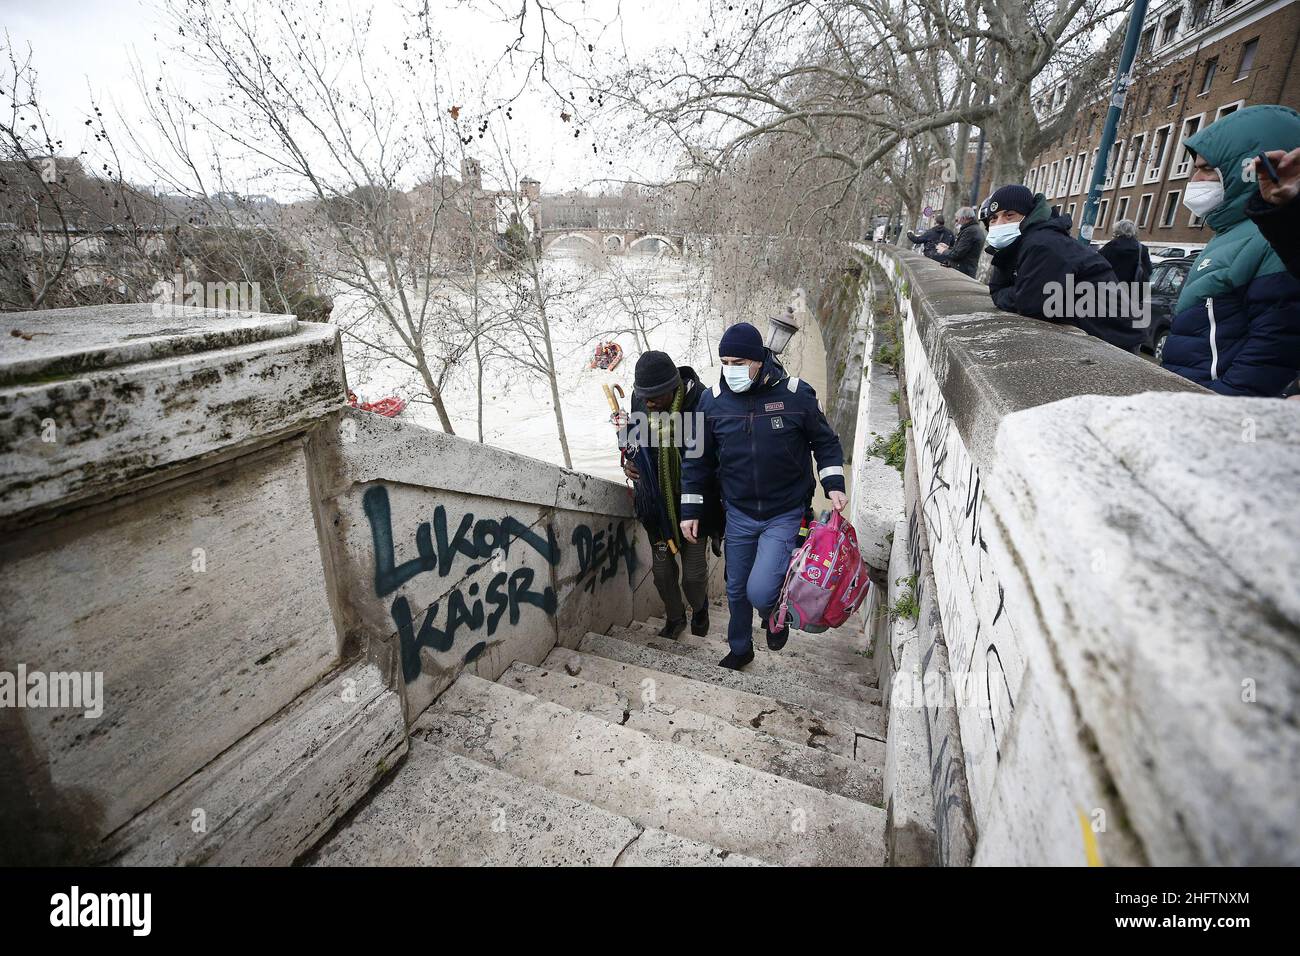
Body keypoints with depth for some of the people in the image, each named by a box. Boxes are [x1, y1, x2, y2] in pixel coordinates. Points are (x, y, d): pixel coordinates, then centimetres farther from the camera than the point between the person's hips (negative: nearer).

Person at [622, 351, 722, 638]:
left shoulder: (701, 402, -22)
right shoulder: (639, 401, -9)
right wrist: (628, 462, -8)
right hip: (657, 504, 4)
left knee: (694, 573, 7)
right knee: (662, 569, 14)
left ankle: (700, 610, 42)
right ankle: (674, 618, 41)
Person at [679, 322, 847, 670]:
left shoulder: (796, 394, -12)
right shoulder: (713, 400, -6)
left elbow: (826, 443, 3)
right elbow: (698, 460, 3)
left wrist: (834, 486, -9)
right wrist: (690, 511, 4)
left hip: (785, 515, -3)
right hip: (738, 514, 3)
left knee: (760, 592, -16)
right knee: (736, 590, 16)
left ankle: (774, 615, 23)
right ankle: (740, 648, 44)